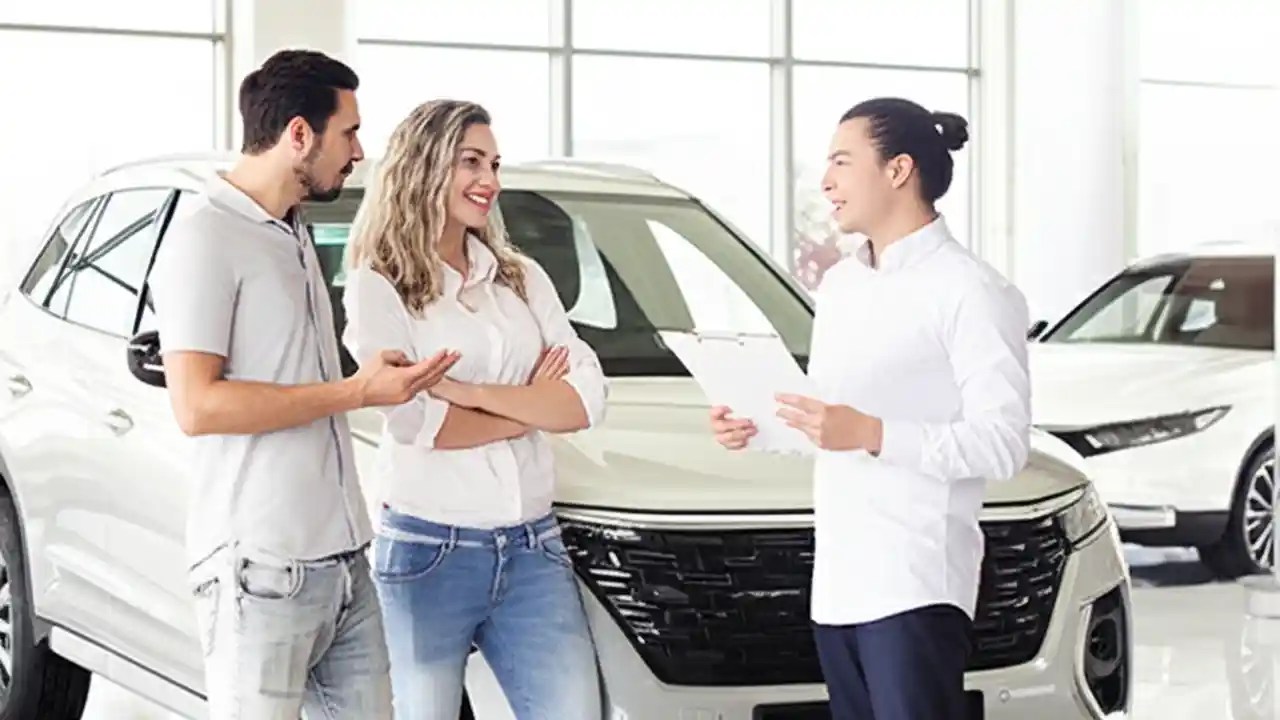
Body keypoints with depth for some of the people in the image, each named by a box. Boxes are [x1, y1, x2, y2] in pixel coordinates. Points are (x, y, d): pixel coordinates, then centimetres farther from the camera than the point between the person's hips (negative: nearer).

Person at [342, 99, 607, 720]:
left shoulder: (523, 278, 12)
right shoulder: (378, 285, -2)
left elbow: (586, 401, 1)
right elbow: (413, 422, -14)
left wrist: (473, 393, -11)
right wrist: (532, 407, -4)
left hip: (534, 549, 4)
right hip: (427, 551, -4)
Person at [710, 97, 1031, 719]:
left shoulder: (969, 291, -9)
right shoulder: (839, 284, 18)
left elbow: (1003, 445, -15)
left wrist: (870, 434, -22)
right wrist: (756, 429, 5)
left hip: (915, 587, -8)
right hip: (837, 582, 8)